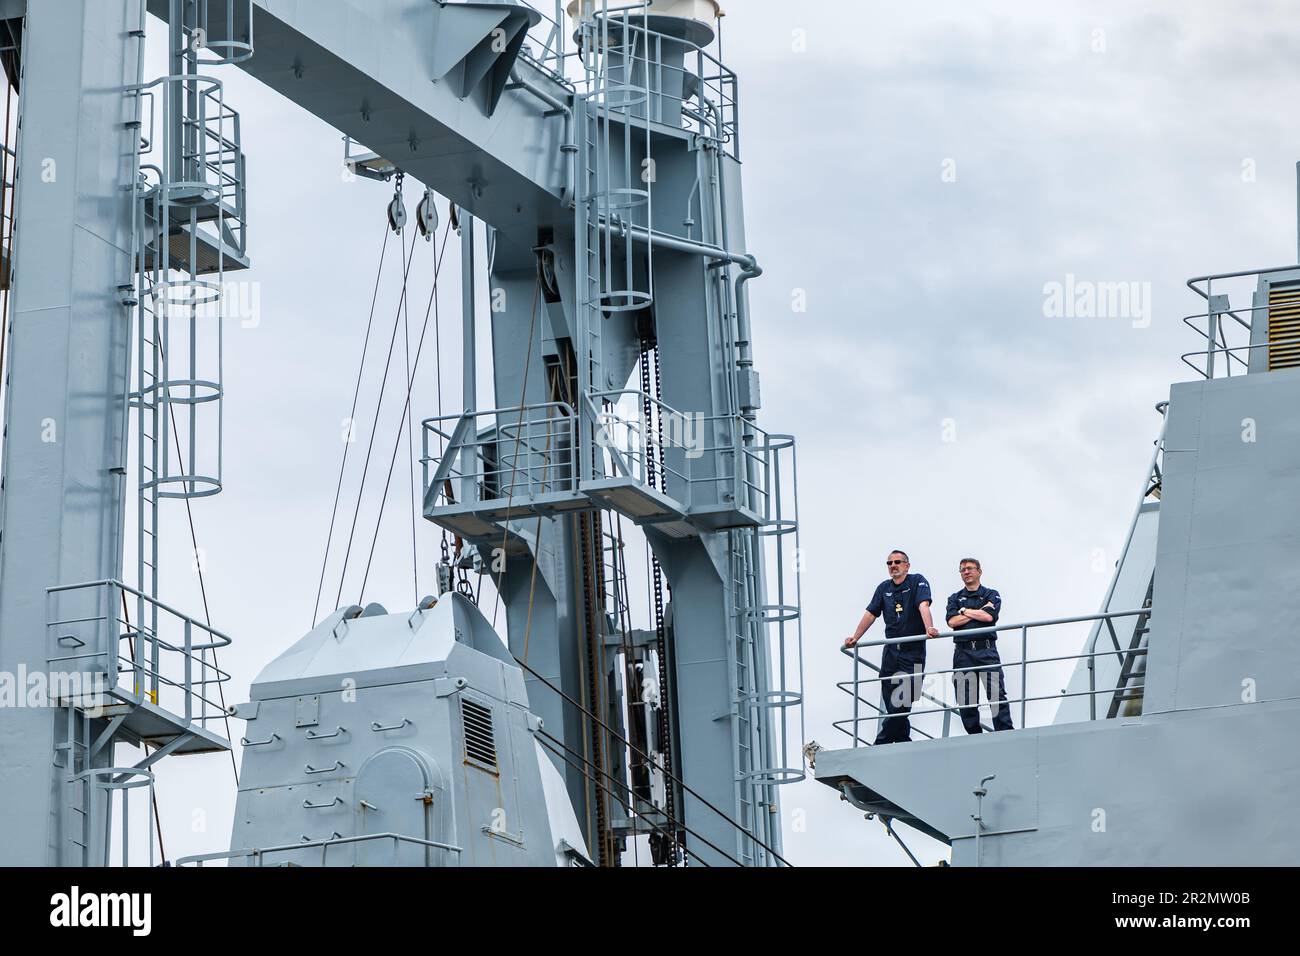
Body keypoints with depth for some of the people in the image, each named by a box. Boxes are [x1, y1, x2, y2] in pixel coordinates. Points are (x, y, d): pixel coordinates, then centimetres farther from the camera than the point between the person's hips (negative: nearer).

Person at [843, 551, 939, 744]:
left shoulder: (918, 582, -5)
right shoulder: (884, 588, 12)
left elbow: (923, 606, -21)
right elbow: (871, 614, 14)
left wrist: (929, 629, -37)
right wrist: (855, 638, 7)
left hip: (913, 651, -6)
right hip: (891, 651, 6)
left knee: (903, 701, -10)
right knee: (890, 702, 4)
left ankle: (881, 744, -7)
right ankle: (903, 743, 13)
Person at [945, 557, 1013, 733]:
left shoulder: (991, 595, 12)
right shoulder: (955, 599, 17)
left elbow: (989, 616, -9)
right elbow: (952, 621, -2)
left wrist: (965, 611, 2)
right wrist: (980, 612, -2)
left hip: (986, 651, -3)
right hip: (963, 653, 3)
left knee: (997, 694, -12)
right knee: (965, 699, 0)